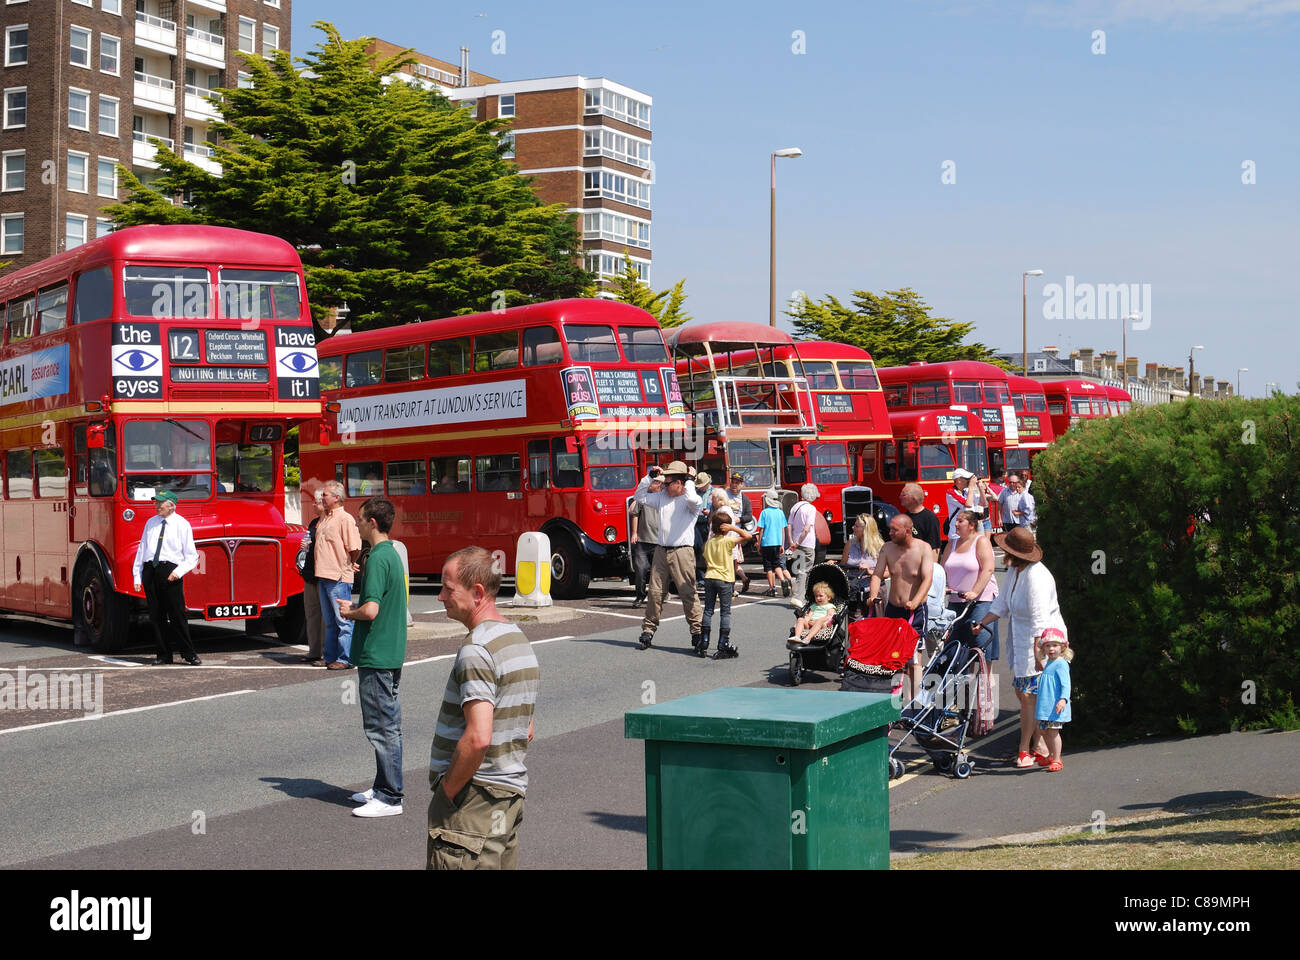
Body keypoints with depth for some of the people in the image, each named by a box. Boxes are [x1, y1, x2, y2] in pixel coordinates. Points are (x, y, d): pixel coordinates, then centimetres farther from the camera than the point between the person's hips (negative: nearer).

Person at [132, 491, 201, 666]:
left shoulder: (182, 525, 2)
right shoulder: (151, 523, 16)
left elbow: (191, 556, 1)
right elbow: (142, 548, 17)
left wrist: (178, 571, -14)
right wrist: (137, 575, 10)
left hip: (169, 570, -5)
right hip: (150, 570, 5)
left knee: (177, 614, -7)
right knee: (156, 615, 5)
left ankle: (188, 654, 3)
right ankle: (163, 655, 12)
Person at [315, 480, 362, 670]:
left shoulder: (346, 519, -11)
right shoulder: (323, 519, 16)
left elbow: (355, 549, -14)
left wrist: (347, 566, -1)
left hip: (339, 578, -9)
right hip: (324, 576, 9)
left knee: (343, 620, -4)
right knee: (329, 621, 14)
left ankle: (345, 659, -1)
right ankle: (330, 656, 21)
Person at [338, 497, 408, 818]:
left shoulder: (378, 558, -18)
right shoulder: (393, 554, 12)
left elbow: (371, 610, -26)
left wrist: (349, 612, -7)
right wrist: (356, 608, 13)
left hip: (375, 657, -10)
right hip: (392, 653, 10)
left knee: (381, 728, -5)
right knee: (389, 724, 15)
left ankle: (390, 798, -1)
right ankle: (384, 788, 24)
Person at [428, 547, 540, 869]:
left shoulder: (476, 649, -17)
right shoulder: (519, 642, 14)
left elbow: (477, 738, -26)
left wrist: (447, 789, -14)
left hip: (473, 798, -10)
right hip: (512, 794, 10)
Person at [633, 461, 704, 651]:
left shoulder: (689, 501, -4)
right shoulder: (662, 497, 15)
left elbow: (693, 500, -29)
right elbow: (639, 497, 20)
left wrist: (689, 481, -12)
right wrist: (650, 476, 10)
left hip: (682, 551, -6)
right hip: (661, 550, 6)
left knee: (688, 593, -6)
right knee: (655, 592, 6)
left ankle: (697, 631, 1)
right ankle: (648, 629, 13)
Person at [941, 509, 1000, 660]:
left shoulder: (981, 541, -4)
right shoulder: (952, 544, 15)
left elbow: (988, 570, -14)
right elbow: (943, 570, 17)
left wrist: (975, 592, -22)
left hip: (981, 600, -6)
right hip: (956, 601, 6)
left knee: (980, 639, -10)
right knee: (955, 641, 1)